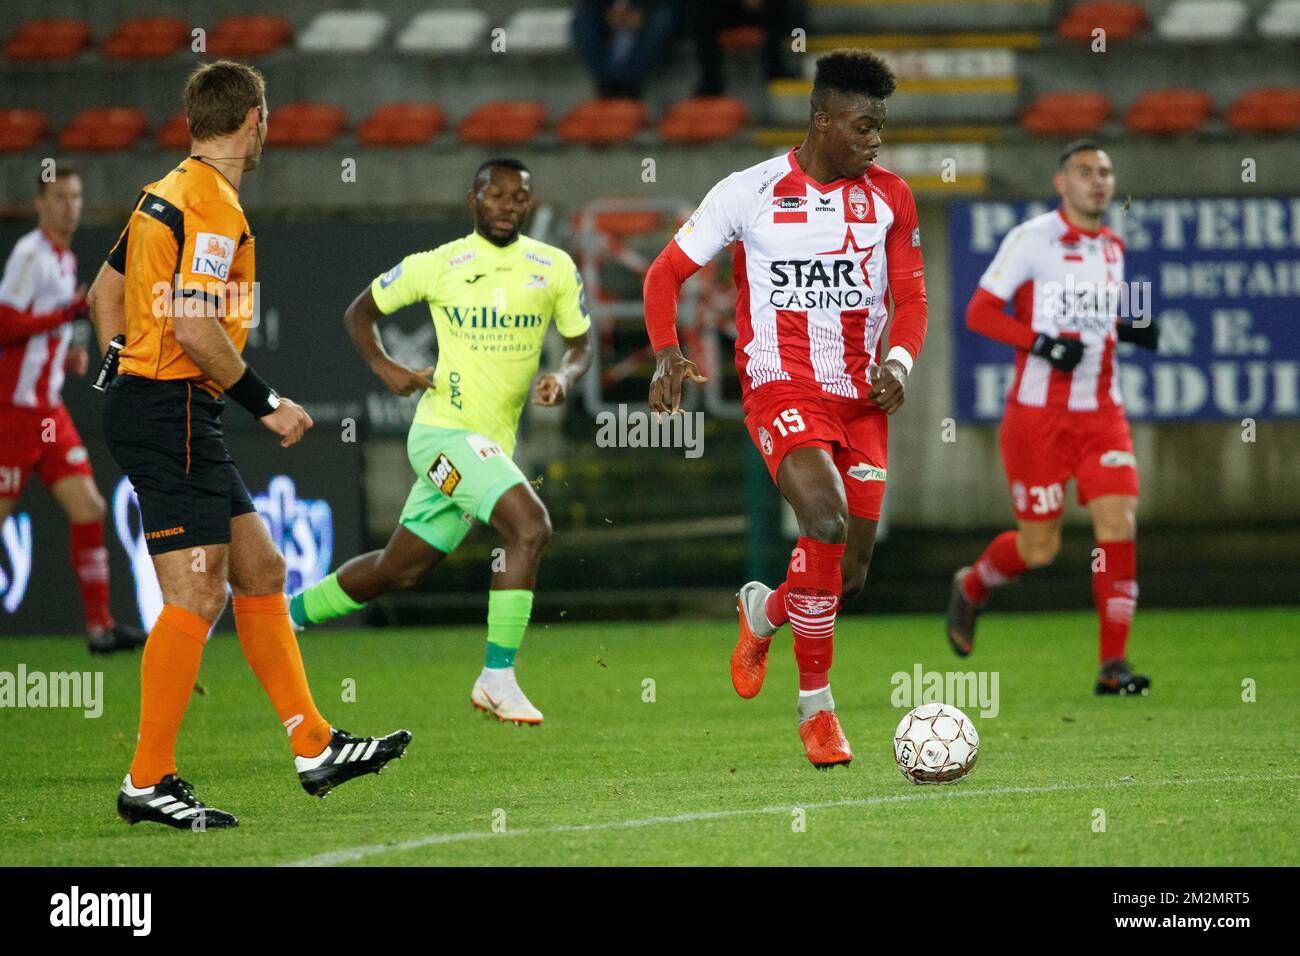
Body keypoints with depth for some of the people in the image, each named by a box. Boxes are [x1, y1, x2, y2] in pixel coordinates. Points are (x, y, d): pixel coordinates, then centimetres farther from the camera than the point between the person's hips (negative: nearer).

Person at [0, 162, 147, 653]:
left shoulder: (65, 259, 16)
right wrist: (70, 312, -20)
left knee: (88, 508, 0)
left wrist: (68, 354, 9)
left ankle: (100, 626, 0)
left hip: (49, 410, 9)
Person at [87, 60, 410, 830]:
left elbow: (105, 294, 21)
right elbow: (194, 326, -24)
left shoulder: (166, 195, 14)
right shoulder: (214, 206, -16)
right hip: (173, 413, -10)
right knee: (195, 599, -8)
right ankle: (149, 780, -5)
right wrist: (268, 403, -15)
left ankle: (315, 747, 16)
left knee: (261, 572, 13)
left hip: (146, 399, 10)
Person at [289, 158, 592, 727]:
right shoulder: (436, 267, -3)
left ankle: (286, 616, 35)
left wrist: (563, 377, -10)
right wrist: (386, 369, -7)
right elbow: (360, 312, 10)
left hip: (494, 444, 5)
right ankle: (497, 679, -22)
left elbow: (580, 345, 13)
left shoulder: (554, 269, 5)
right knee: (530, 525, -26)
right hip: (444, 429, -5)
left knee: (399, 571, 15)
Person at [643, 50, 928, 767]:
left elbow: (910, 297, 14)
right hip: (783, 388, -5)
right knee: (827, 515, -29)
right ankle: (816, 707, -16)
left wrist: (899, 360, -7)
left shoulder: (889, 198, 8)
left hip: (861, 397, 5)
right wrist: (666, 354, -12)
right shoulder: (750, 192, -3)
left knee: (848, 574, 0)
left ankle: (762, 613, 37)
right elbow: (666, 272, 4)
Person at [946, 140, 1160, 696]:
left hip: (1101, 414, 5)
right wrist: (1041, 342, -21)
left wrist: (1130, 330, 6)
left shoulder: (1112, 248, 12)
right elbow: (979, 312, -9)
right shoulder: (1031, 239, -7)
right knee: (1039, 547, 0)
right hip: (1037, 414, -5)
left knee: (1119, 525, -12)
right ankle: (970, 588, 33)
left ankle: (1113, 665, -9)